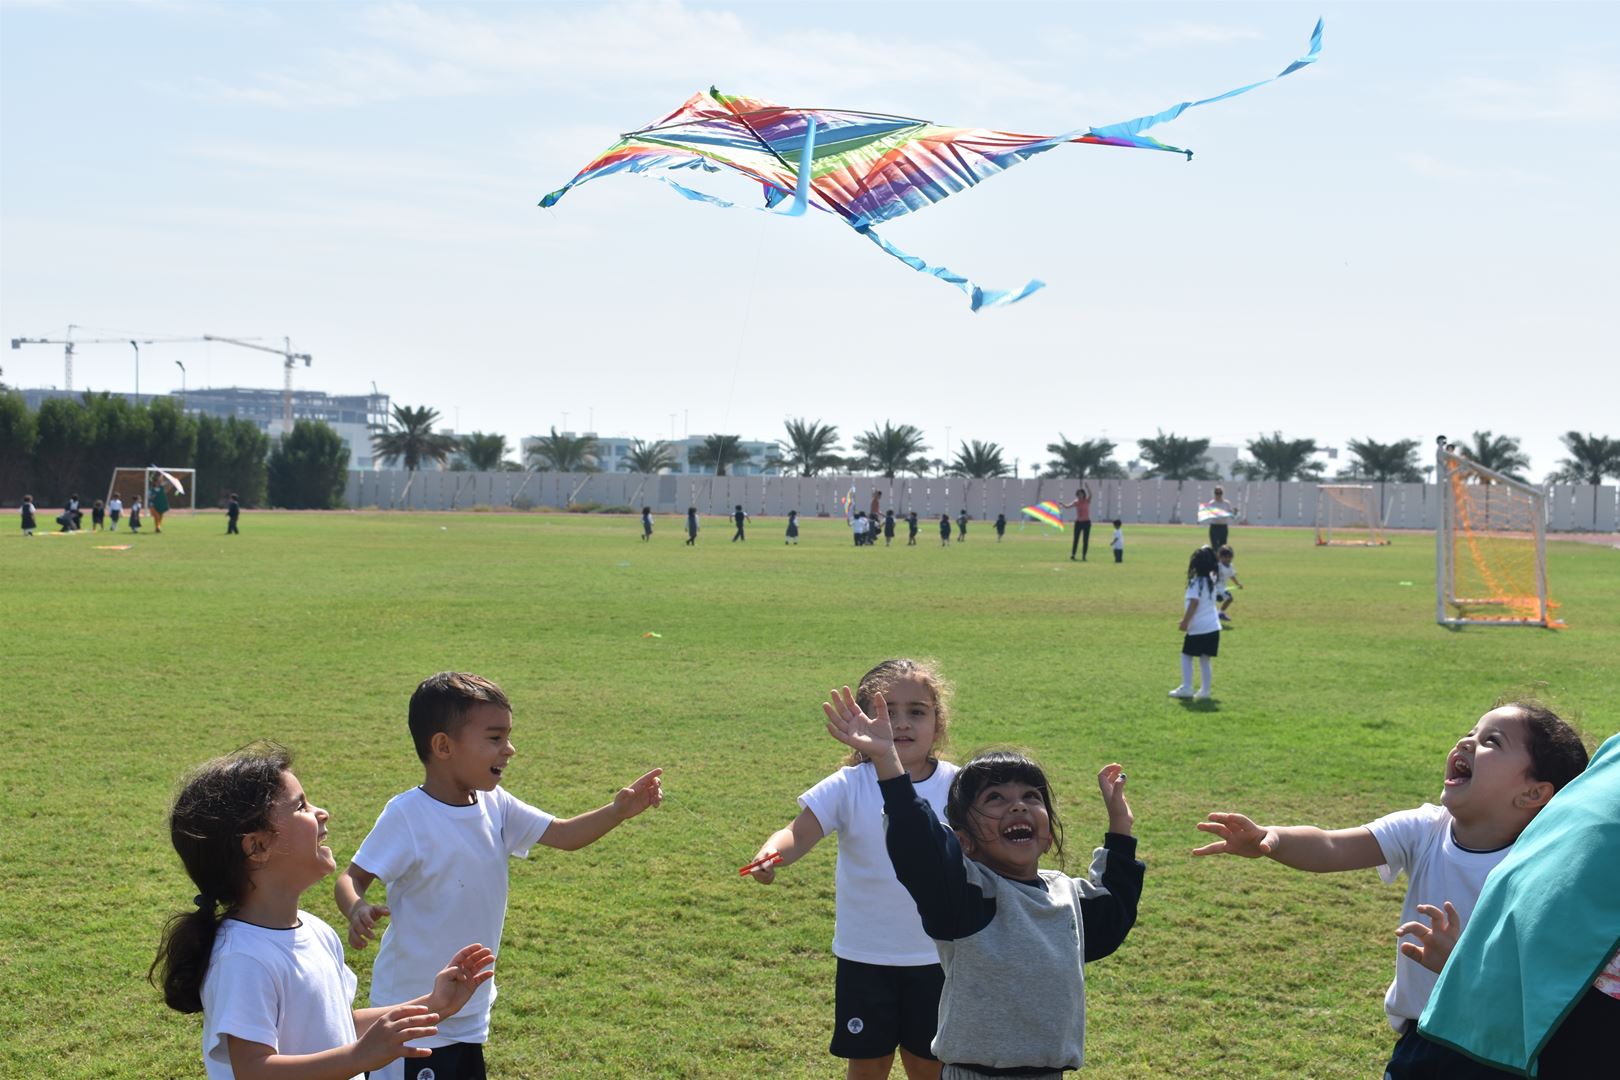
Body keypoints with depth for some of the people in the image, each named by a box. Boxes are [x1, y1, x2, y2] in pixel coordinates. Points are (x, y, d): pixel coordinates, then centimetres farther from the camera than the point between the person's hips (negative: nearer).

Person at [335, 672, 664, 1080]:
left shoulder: (495, 806, 1)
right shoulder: (406, 816, -19)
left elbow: (564, 835, 4)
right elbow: (351, 878, -17)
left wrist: (618, 811, -13)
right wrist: (358, 909, -40)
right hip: (412, 1013, -7)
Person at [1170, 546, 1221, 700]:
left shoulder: (1196, 583, -13)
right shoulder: (1210, 580, 8)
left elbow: (1193, 604, -19)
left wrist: (1185, 622, -15)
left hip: (1197, 629, -7)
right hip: (1213, 627, 7)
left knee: (1186, 656, 5)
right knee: (1205, 660, 9)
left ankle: (1186, 688, 2)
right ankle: (1205, 690, 8)